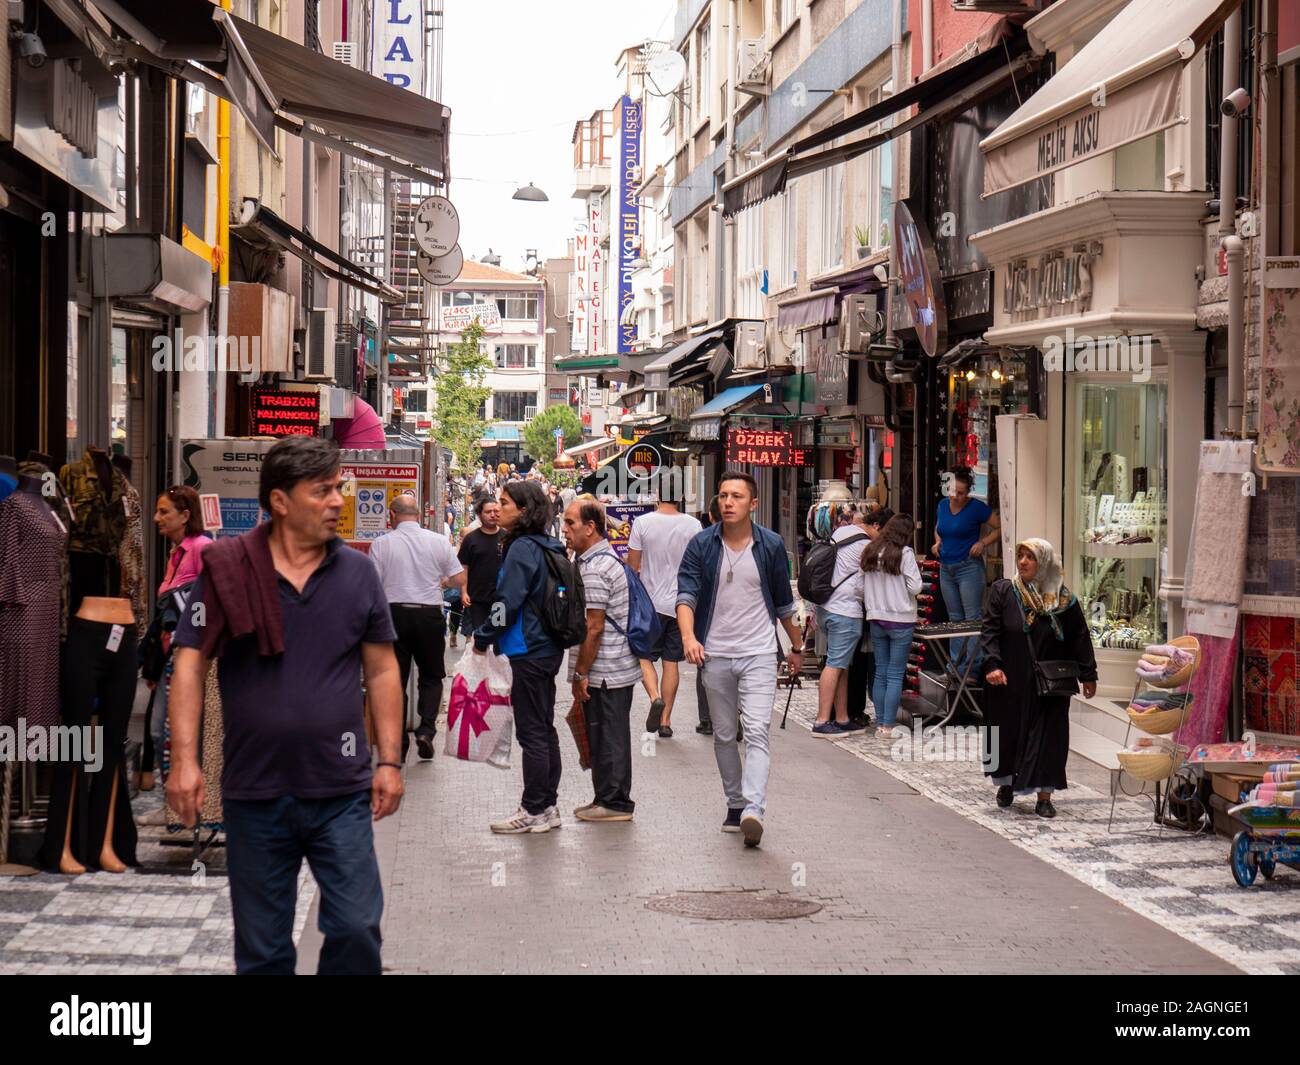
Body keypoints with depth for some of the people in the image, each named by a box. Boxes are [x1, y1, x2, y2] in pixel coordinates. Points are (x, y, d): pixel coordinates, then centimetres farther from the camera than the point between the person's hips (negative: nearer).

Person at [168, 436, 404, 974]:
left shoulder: (357, 571, 4)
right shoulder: (227, 570, -4)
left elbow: (382, 670, 9)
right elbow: (189, 666, -3)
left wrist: (389, 761, 4)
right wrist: (184, 760, -11)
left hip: (341, 792, 1)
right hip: (254, 791, -1)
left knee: (357, 931, -1)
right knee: (262, 948, 9)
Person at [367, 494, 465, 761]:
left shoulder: (381, 544, -5)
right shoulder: (438, 541, 0)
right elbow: (460, 580, 4)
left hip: (394, 612, -1)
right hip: (429, 614, 1)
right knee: (431, 676, 15)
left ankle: (398, 746, 7)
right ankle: (426, 729, -5)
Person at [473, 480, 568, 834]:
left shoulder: (522, 549, -16)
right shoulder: (548, 547, 12)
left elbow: (507, 602, -20)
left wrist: (483, 638, -6)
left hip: (528, 652, -10)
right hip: (548, 648, 10)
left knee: (531, 732, -4)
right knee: (544, 729, 14)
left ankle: (534, 811, 1)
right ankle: (548, 806, 20)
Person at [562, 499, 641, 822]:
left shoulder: (594, 568, -19)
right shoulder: (608, 557, 14)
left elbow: (593, 628, -21)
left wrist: (580, 674, -15)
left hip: (604, 671, -10)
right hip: (620, 666, 10)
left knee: (607, 737, -2)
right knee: (611, 735, 15)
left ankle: (613, 802, 4)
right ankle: (612, 799, 23)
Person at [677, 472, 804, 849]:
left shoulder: (771, 546, 1)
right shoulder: (701, 546, 0)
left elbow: (783, 602, 13)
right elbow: (686, 594, -10)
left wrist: (797, 646, 20)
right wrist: (689, 637, -28)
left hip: (759, 654, -2)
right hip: (715, 655, 2)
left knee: (757, 732, -15)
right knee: (724, 736, 11)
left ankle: (754, 809, -26)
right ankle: (735, 804, 24)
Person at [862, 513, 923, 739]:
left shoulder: (870, 553, 6)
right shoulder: (904, 554, -11)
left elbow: (861, 587, 8)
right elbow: (915, 587, -12)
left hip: (876, 618, 5)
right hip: (900, 620, -5)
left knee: (880, 673, 11)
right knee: (895, 675, -2)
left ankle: (880, 723, 13)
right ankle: (888, 727, -4)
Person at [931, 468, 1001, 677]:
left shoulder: (977, 507, -9)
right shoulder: (943, 505, 8)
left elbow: (1000, 528, -7)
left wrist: (982, 543, -16)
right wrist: (938, 543, 8)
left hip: (969, 567, -7)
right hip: (946, 568, 7)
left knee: (973, 618, -9)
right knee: (955, 618, 11)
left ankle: (973, 666, -10)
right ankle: (956, 665, 16)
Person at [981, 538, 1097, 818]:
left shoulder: (1064, 599, 0)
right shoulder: (1003, 591, -1)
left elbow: (1079, 637, 4)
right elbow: (990, 631, -5)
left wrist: (1088, 675, 4)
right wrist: (992, 665, -17)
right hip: (1011, 680, 0)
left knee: (1048, 735, -2)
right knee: (1008, 731, 9)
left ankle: (1044, 796, 4)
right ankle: (1006, 784, 30)